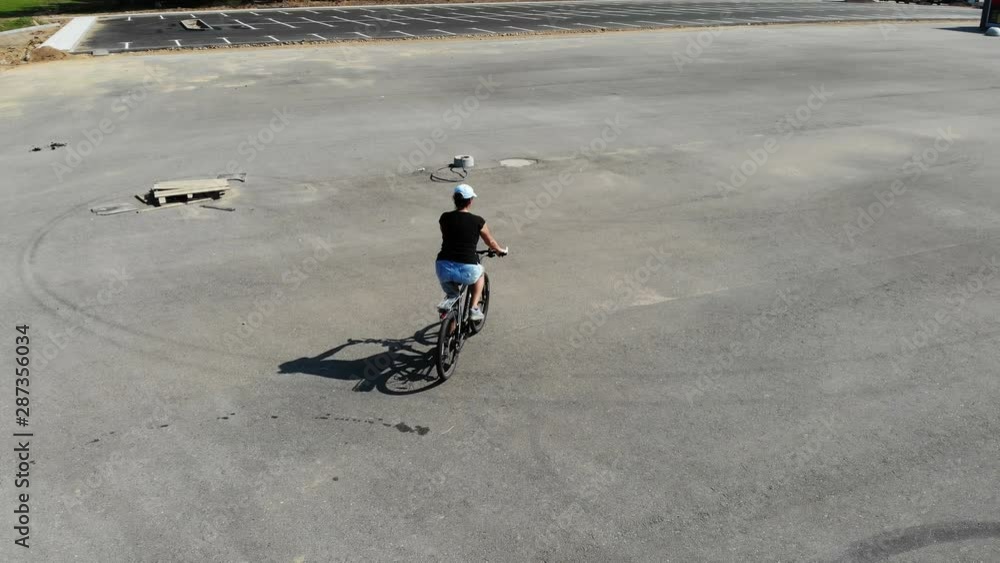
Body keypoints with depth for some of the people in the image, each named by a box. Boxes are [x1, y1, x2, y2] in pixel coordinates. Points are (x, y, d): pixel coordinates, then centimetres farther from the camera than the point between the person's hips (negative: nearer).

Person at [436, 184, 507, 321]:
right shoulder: (477, 221, 0)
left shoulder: (445, 218, 5)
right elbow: (490, 241, 17)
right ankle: (474, 308, 21)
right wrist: (501, 250, 39)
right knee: (480, 273, 34)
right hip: (467, 271, -2)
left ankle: (450, 296, 9)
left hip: (444, 268, 2)